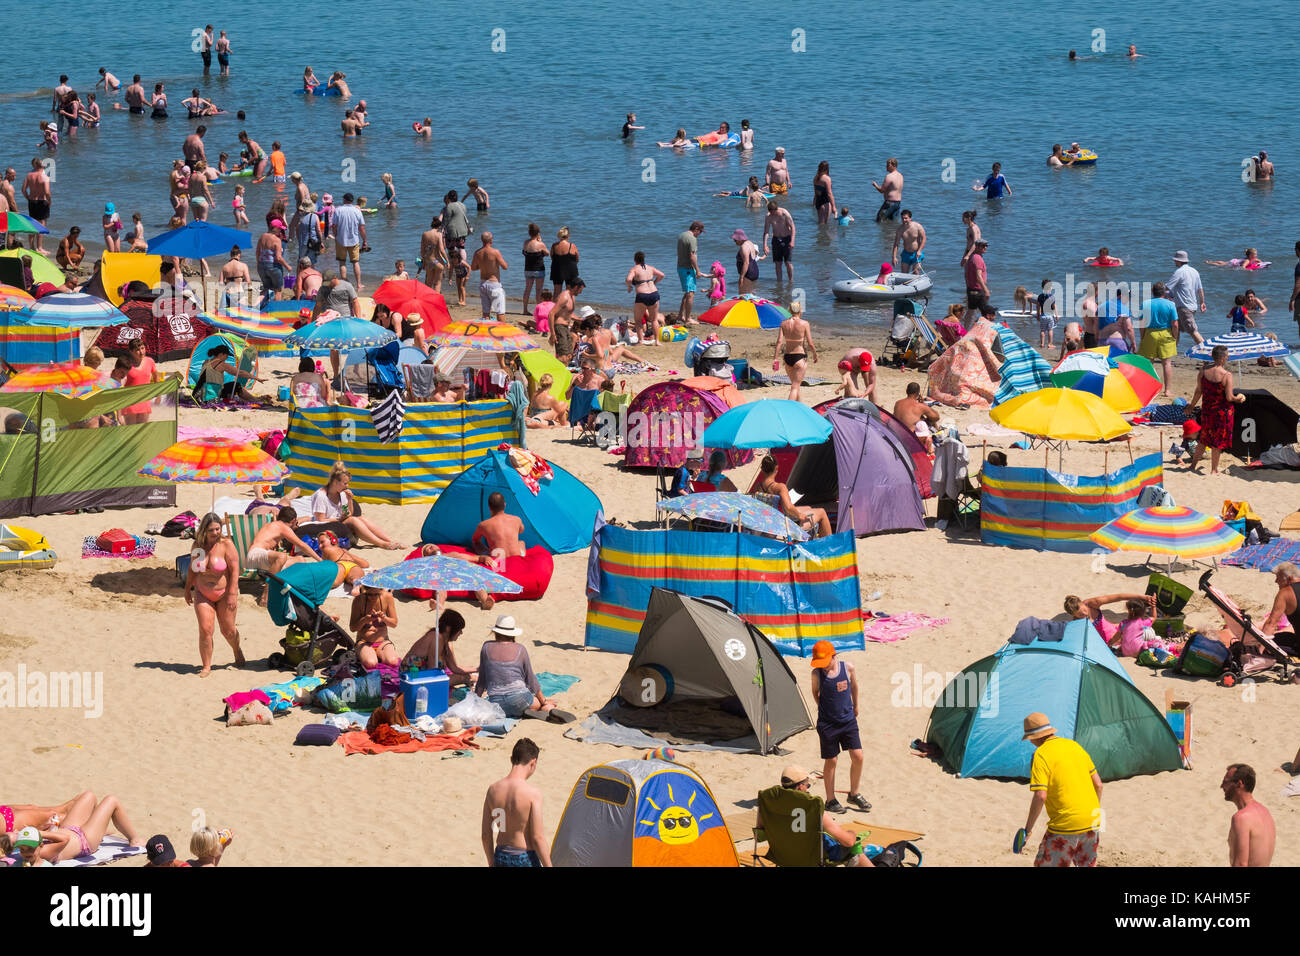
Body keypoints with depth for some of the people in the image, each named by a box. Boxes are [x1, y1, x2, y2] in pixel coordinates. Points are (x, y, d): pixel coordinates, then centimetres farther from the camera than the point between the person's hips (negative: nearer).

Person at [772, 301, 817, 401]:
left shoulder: (784, 324, 1)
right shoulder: (804, 324, -10)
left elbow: (779, 341, -6)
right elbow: (810, 344, -9)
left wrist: (775, 358, -5)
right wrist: (815, 354, 8)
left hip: (787, 357, 5)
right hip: (800, 357, -5)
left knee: (795, 384, 22)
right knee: (795, 387, -4)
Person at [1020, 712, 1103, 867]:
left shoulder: (1041, 755, -10)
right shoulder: (1075, 746, 11)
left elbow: (1040, 796, -18)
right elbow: (1098, 784, 14)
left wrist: (1027, 829, -12)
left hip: (1066, 824, -7)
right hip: (1091, 821, 7)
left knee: (1044, 865, 4)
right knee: (1088, 865, 19)